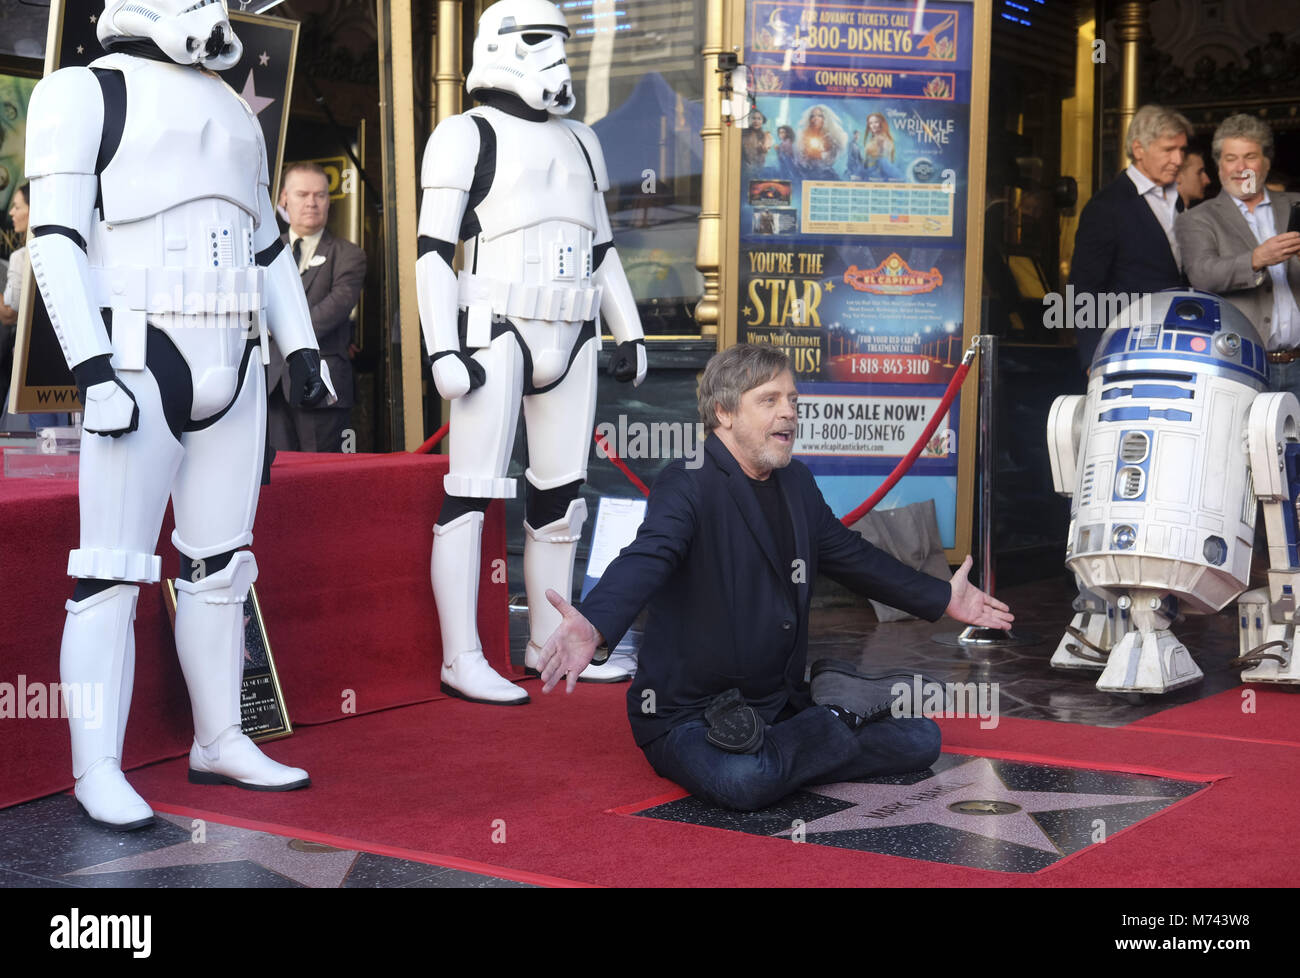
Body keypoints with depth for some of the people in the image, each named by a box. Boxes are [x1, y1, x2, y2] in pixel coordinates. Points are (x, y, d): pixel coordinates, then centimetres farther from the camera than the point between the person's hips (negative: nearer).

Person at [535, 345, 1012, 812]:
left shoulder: (797, 482, 10)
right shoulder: (687, 483, -16)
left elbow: (852, 556, 25)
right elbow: (646, 559, -34)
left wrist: (943, 598, 33)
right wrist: (594, 626, -55)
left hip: (779, 705, 6)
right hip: (687, 717, -6)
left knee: (922, 739, -2)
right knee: (744, 782, -37)